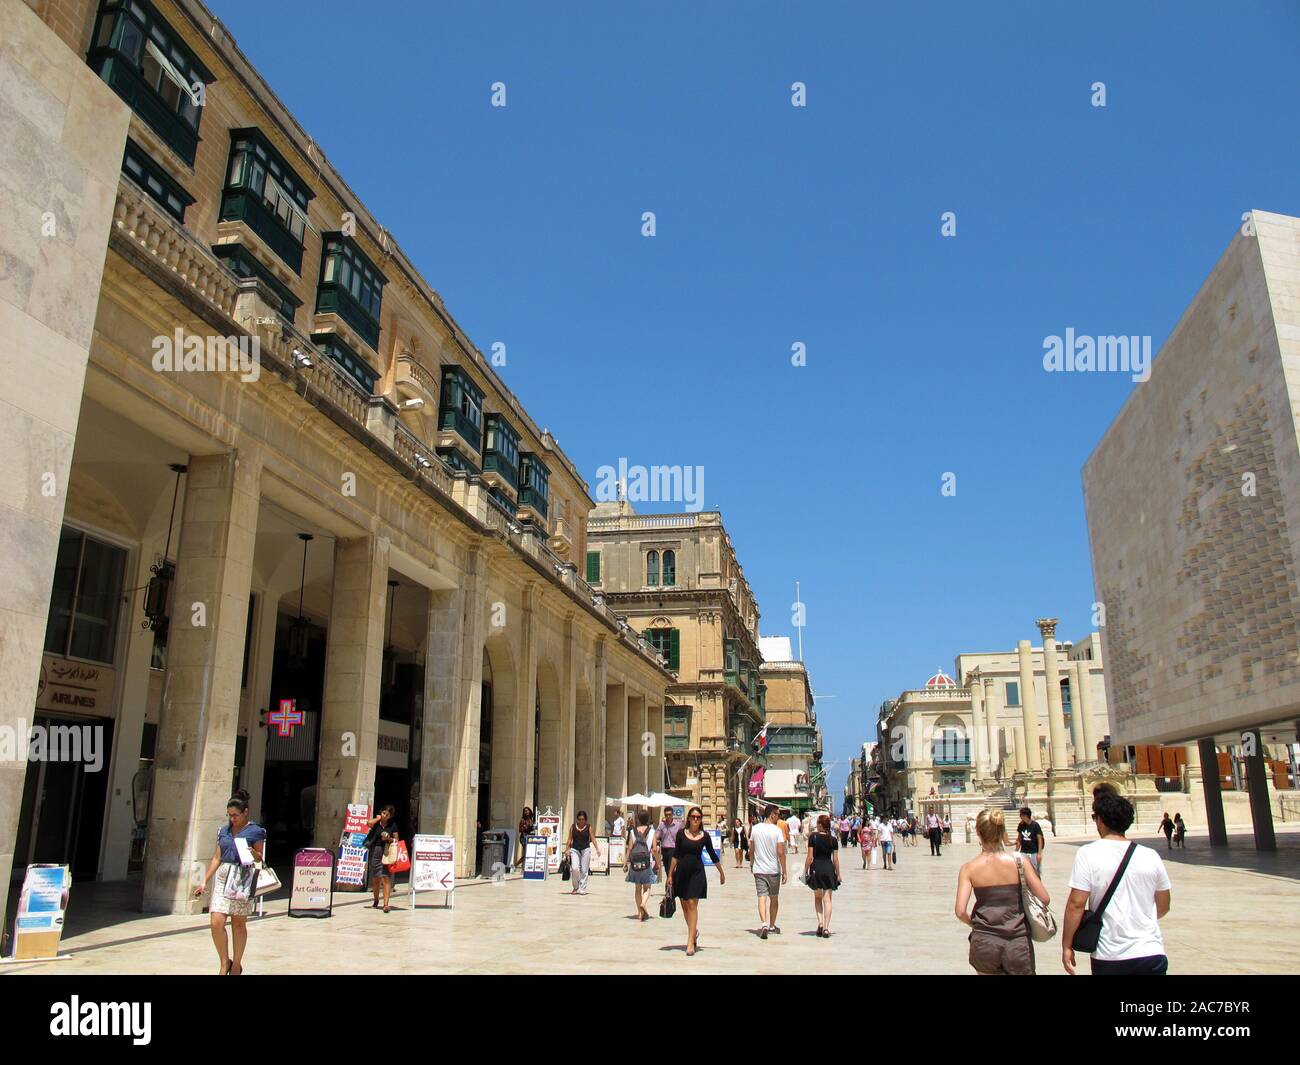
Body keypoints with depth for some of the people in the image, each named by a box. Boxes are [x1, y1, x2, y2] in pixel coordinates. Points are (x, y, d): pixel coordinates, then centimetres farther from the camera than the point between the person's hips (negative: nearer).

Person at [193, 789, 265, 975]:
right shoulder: (223, 831, 14)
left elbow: (260, 858, 4)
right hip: (223, 877, 4)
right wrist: (204, 881, 11)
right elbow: (217, 858, 16)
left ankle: (237, 965, 20)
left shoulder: (255, 831, 1)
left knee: (238, 923, 4)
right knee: (216, 923, -8)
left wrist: (251, 852, -17)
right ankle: (224, 962, 10)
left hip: (243, 879, -4)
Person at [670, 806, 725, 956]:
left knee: (692, 904, -9)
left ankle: (690, 942, -7)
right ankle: (694, 931, 32)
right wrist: (670, 874, 3)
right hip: (681, 872, 2)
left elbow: (713, 855, 11)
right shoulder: (681, 833, 1)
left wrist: (721, 872, 17)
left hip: (697, 872, -2)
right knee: (684, 905, 9)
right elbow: (676, 855, 5)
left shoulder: (704, 836, 1)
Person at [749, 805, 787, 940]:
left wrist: (751, 864, 24)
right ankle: (772, 926, 26)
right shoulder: (777, 830, -11)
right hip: (773, 870, -2)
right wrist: (784, 872, -8)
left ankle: (764, 924, -23)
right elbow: (781, 853, -14)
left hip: (758, 869, 2)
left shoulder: (755, 828, 1)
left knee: (762, 897, -3)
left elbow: (751, 850, 9)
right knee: (774, 898, 15)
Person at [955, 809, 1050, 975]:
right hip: (1018, 942, -1)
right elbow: (1044, 899, -7)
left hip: (984, 943, 1)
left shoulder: (969, 868, -7)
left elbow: (960, 911, -11)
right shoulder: (1019, 861, -8)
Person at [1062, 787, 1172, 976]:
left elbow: (1076, 904, -13)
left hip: (1108, 956, -1)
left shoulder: (1088, 854, -10)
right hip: (1151, 954, 2)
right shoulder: (1150, 856, 0)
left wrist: (1067, 945, -2)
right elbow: (1163, 907, 11)